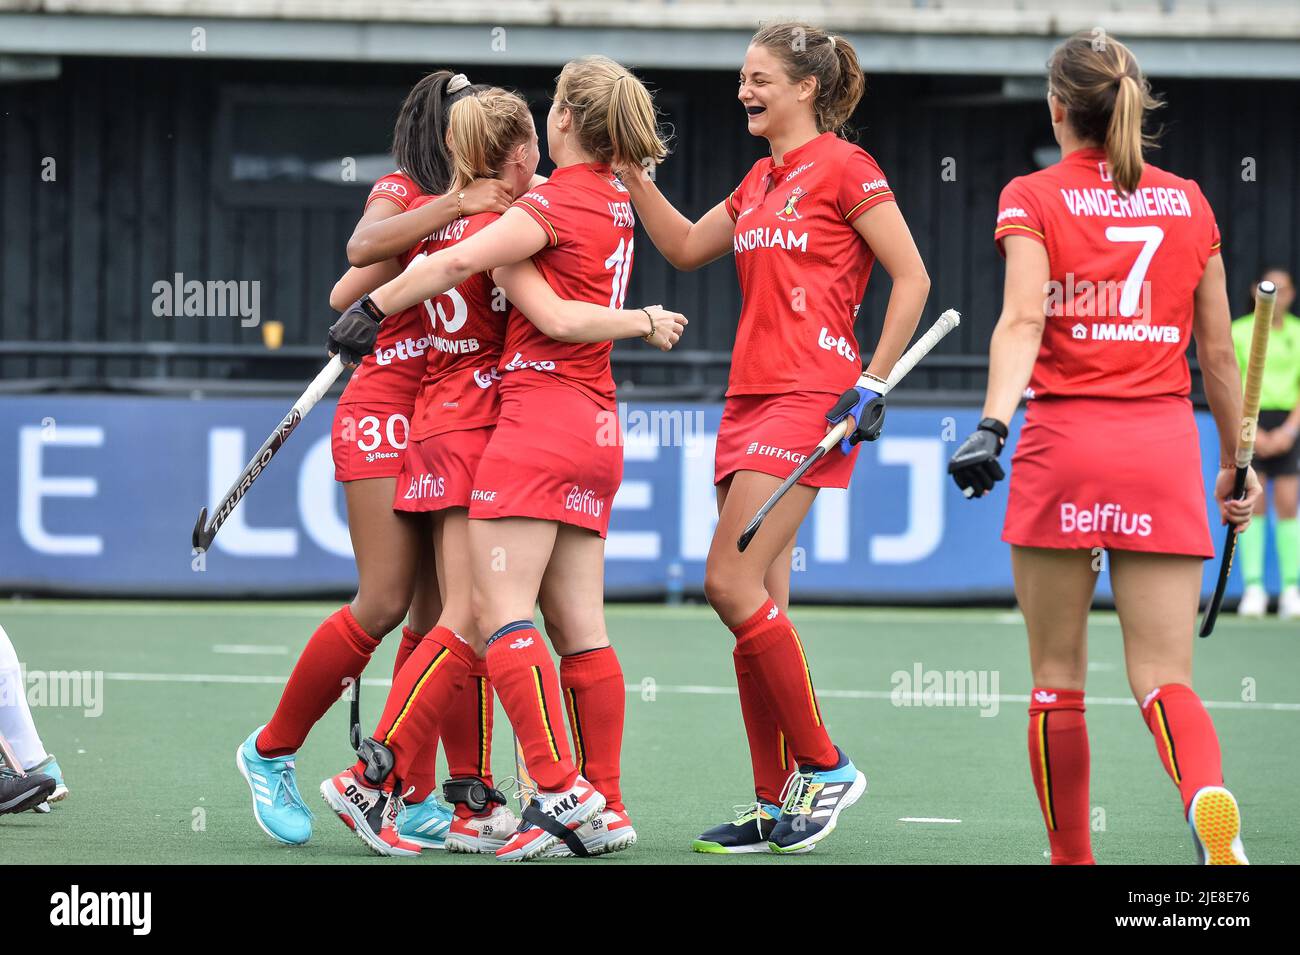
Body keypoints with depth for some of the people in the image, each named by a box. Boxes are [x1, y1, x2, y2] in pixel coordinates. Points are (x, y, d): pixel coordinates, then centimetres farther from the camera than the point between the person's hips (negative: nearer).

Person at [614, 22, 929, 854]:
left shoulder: (843, 167, -6)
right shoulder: (761, 181, 18)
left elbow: (912, 278, -8)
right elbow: (686, 247, 27)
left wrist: (873, 385, -11)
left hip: (809, 397, -9)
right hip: (751, 399, 9)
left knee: (733, 582, -15)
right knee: (759, 599, 5)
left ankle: (824, 766, -5)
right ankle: (777, 806, 7)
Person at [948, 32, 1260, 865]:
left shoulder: (1032, 199, 2)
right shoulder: (1188, 203, 11)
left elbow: (1024, 321, -15)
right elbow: (1218, 352, 13)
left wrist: (992, 424, -24)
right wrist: (1237, 463, 22)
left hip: (1063, 441, -2)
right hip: (1165, 446, 2)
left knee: (1058, 678, 10)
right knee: (1164, 679, -2)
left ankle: (1072, 857, 15)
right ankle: (1210, 797, -33)